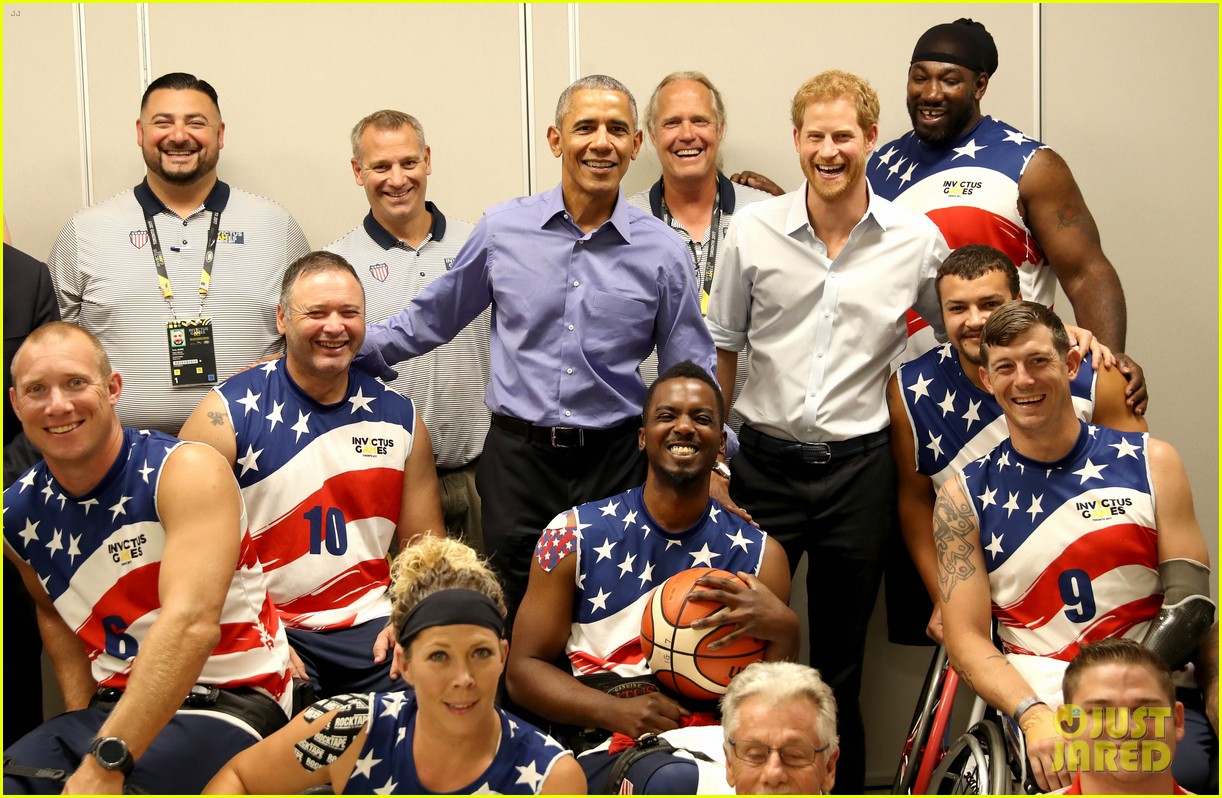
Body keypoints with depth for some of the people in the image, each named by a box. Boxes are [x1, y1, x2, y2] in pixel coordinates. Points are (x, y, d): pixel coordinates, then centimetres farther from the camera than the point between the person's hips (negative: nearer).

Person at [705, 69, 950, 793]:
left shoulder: (916, 239, -1)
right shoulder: (754, 231, -1)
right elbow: (722, 350, 7)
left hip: (859, 466, 0)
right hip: (767, 461, 0)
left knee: (842, 655, 11)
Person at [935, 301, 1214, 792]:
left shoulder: (1150, 464, 7)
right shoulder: (965, 496, 5)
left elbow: (1191, 606, 3)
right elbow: (966, 639, 0)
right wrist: (1034, 715, -19)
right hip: (1030, 695, -1)